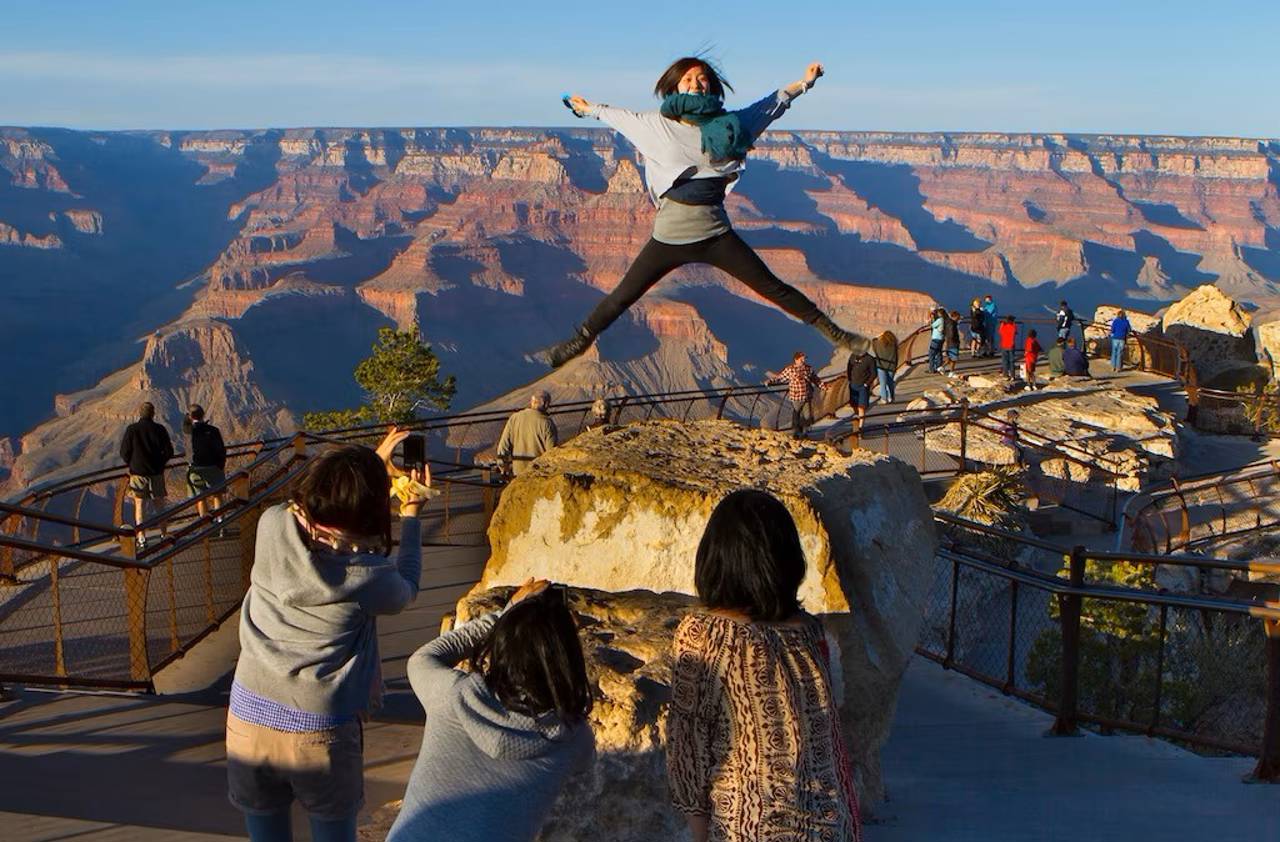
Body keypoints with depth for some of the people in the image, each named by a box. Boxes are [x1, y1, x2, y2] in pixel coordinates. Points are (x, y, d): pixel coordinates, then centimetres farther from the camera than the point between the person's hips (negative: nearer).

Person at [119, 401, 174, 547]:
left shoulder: (131, 429, -7)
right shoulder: (160, 429, -4)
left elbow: (124, 452, -5)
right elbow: (169, 452, -1)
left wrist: (132, 464, 13)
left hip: (138, 472, -1)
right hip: (156, 472, 1)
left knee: (139, 505, 3)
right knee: (159, 504, 14)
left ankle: (141, 537, -6)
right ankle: (163, 534, 19)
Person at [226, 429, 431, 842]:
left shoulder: (272, 525, -12)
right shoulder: (369, 576, -19)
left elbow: (322, 505, 13)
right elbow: (406, 589, 6)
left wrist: (373, 465, 20)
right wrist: (411, 513, 14)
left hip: (249, 719, 3)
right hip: (321, 731, -3)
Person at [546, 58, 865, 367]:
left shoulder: (727, 124, 3)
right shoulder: (658, 124, -1)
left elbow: (768, 105, 19)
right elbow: (621, 116, 18)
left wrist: (805, 81, 24)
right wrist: (590, 108, 32)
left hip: (715, 234, 1)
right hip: (669, 235, -1)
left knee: (772, 288, 3)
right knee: (622, 297, 6)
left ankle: (832, 332, 10)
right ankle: (579, 342, 22)